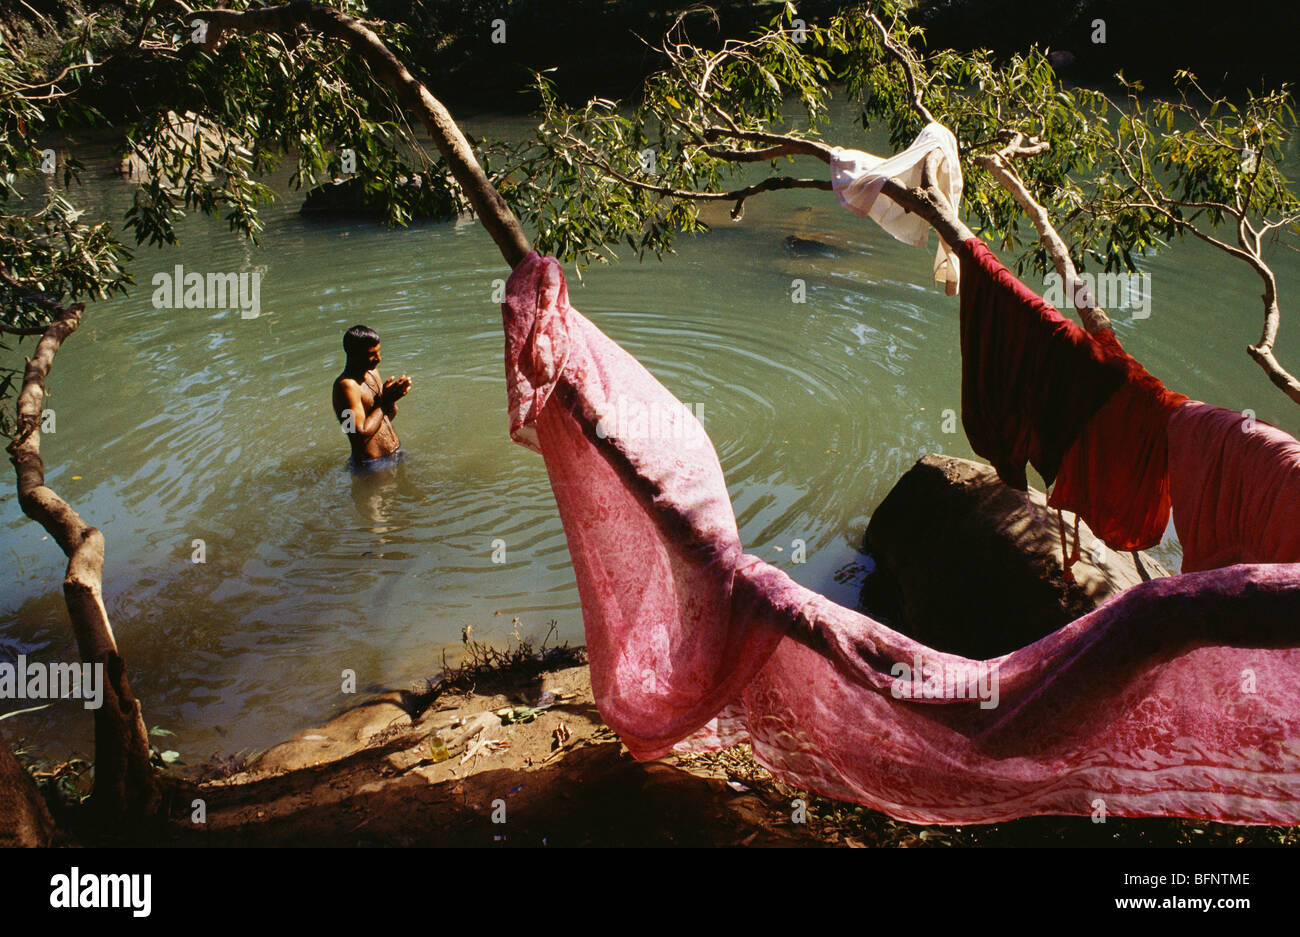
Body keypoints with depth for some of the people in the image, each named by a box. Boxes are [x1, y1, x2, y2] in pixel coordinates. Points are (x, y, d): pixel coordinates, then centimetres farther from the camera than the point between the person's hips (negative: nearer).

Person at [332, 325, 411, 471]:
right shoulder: (346, 386, -21)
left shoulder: (372, 373, 8)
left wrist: (391, 399, -5)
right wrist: (384, 401, -20)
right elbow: (361, 434, -27)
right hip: (374, 463, -8)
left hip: (396, 454, 8)